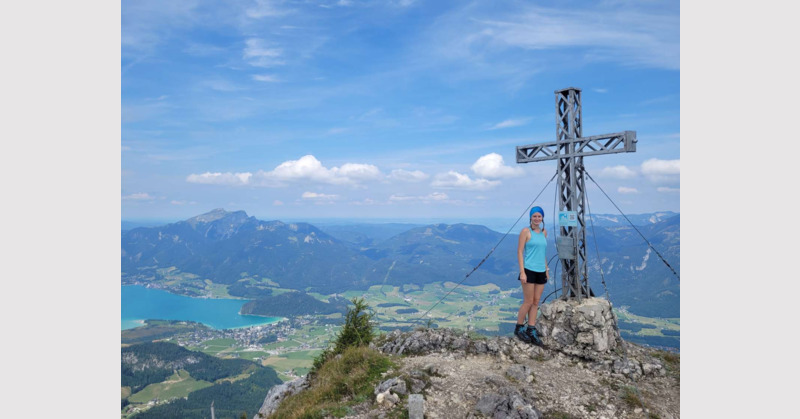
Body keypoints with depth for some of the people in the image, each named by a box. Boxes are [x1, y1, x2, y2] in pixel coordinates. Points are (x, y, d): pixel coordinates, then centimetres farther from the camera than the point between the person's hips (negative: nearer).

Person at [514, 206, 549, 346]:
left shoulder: (544, 232, 13)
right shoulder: (526, 231, -5)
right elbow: (520, 252, -8)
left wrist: (546, 269, 17)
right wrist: (522, 272, -15)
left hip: (541, 271, 6)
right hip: (529, 271, -6)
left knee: (536, 302, 7)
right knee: (528, 302, -3)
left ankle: (531, 330, 14)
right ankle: (519, 328, 13)